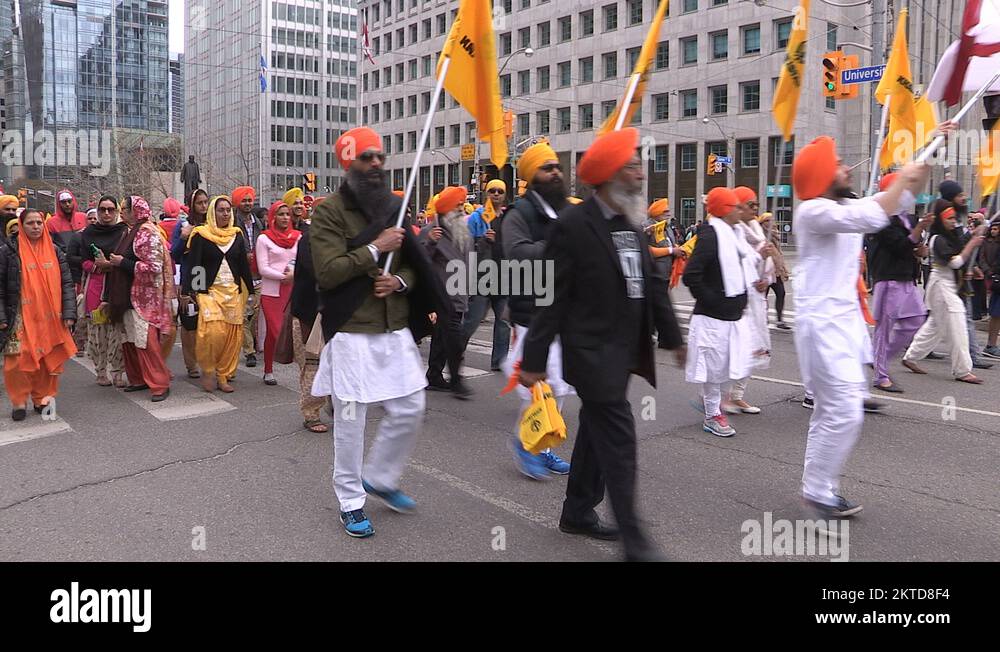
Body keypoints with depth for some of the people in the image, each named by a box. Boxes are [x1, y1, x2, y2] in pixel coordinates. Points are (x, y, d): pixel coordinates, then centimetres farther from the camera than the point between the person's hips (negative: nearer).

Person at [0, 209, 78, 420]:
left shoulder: (55, 252, 8)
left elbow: (67, 283, 7)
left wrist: (69, 313, -2)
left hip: (51, 317, 2)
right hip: (21, 318, -2)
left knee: (49, 360, 3)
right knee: (19, 359, -5)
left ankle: (42, 398, 18)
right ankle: (19, 401, 11)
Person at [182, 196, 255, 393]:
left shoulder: (237, 235, 11)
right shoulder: (200, 235, 0)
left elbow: (244, 265, 14)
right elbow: (192, 265, -4)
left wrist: (249, 292, 13)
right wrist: (187, 292, -10)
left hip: (233, 292, 4)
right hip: (209, 291, -4)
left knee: (232, 335, 1)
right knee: (212, 332, -18)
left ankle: (223, 376, 12)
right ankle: (208, 371, 4)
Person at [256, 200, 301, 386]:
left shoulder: (298, 237, 10)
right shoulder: (264, 238, 1)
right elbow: (263, 269, -5)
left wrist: (295, 272, -10)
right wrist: (284, 276, -12)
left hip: (293, 291, 3)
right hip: (271, 292, -2)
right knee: (274, 332, -1)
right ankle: (268, 371, 15)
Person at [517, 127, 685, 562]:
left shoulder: (631, 222, 9)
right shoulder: (572, 225, -14)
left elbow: (651, 281, 14)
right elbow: (553, 297, -15)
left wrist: (671, 336, 15)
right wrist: (534, 359, -14)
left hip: (623, 351, 8)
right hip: (593, 353, -8)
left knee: (596, 433, 18)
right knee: (618, 442, -5)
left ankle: (577, 512, 34)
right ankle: (633, 538, 6)